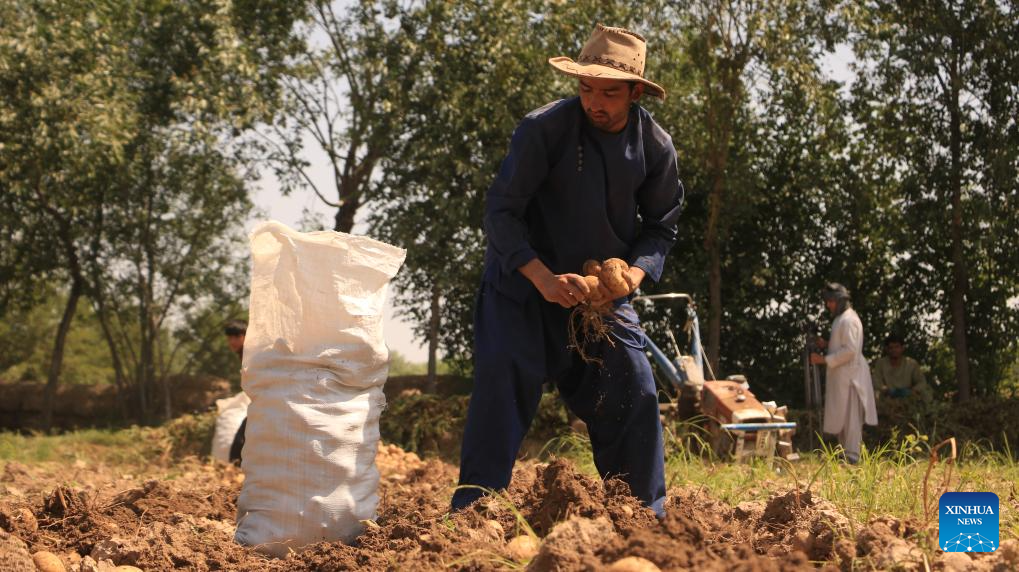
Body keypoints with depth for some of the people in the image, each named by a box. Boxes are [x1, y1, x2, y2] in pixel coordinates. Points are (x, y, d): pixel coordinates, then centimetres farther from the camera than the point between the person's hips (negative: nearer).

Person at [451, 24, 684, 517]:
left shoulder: (655, 146, -8)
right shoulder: (544, 129, -21)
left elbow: (661, 226, 3)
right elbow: (501, 211, -21)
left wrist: (635, 272, -18)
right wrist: (544, 278, -33)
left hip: (602, 287, 4)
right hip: (523, 281, -3)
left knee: (634, 392, -2)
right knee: (504, 384, -15)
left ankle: (647, 515, 10)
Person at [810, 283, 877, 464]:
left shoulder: (848, 320, -15)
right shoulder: (841, 318, 17)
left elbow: (850, 350, -21)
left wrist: (825, 360, -21)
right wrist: (827, 344, 10)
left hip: (848, 375, -10)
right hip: (842, 376, 10)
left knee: (849, 416, -8)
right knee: (842, 416, 13)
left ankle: (852, 456, -6)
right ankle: (845, 454, 19)